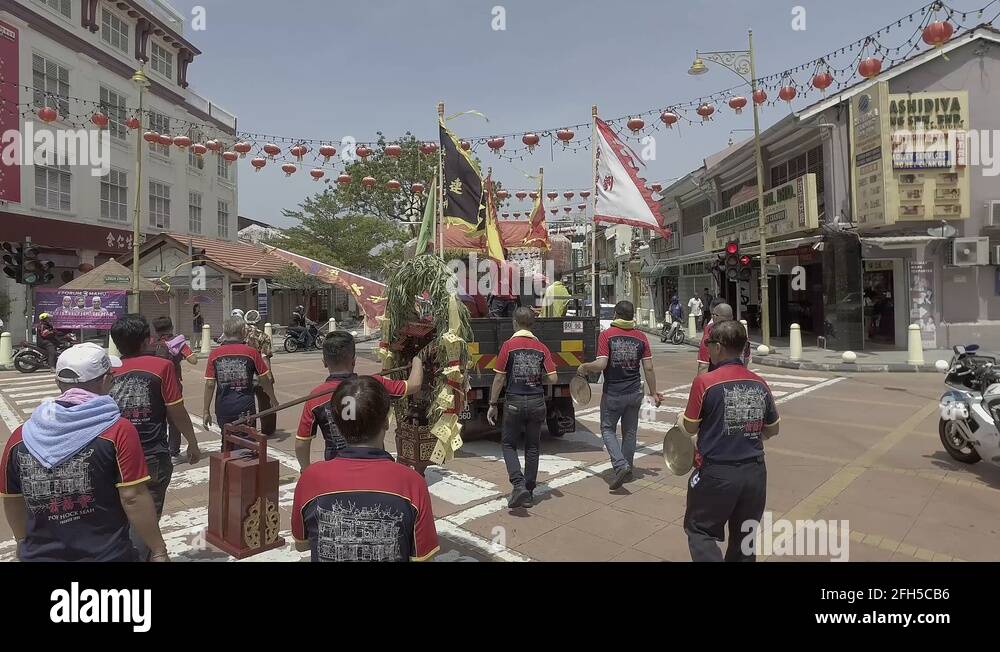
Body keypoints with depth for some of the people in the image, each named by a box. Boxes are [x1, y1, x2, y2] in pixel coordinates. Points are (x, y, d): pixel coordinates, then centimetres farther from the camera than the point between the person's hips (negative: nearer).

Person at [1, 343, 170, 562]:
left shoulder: (21, 437, -3)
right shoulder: (118, 431, -18)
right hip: (106, 555, -4)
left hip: (40, 555, 4)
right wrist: (158, 550, -10)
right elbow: (134, 498, -20)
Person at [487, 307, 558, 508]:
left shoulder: (509, 346, -7)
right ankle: (529, 493, 20)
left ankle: (519, 485, -7)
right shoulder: (541, 348, 1)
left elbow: (499, 378, -7)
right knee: (532, 447, 14)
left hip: (514, 402, -3)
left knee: (508, 445, 11)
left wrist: (493, 405, 1)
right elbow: (552, 378, -3)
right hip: (537, 402, 3)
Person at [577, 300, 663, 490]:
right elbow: (648, 369, -1)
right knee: (630, 432, 17)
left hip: (612, 394, -3)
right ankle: (626, 470, 27)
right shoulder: (641, 337, -1)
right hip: (634, 393, 3)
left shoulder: (606, 335, -11)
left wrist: (584, 368, -1)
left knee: (608, 429, 12)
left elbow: (601, 365, -20)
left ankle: (620, 465, -7)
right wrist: (653, 393, 8)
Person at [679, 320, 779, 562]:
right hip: (755, 472, 5)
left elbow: (690, 428, -7)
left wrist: (682, 419, 14)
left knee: (699, 530, 12)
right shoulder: (760, 384, 1)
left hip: (716, 474, -5)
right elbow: (772, 429, 12)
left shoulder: (704, 382, -15)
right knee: (744, 538, 20)